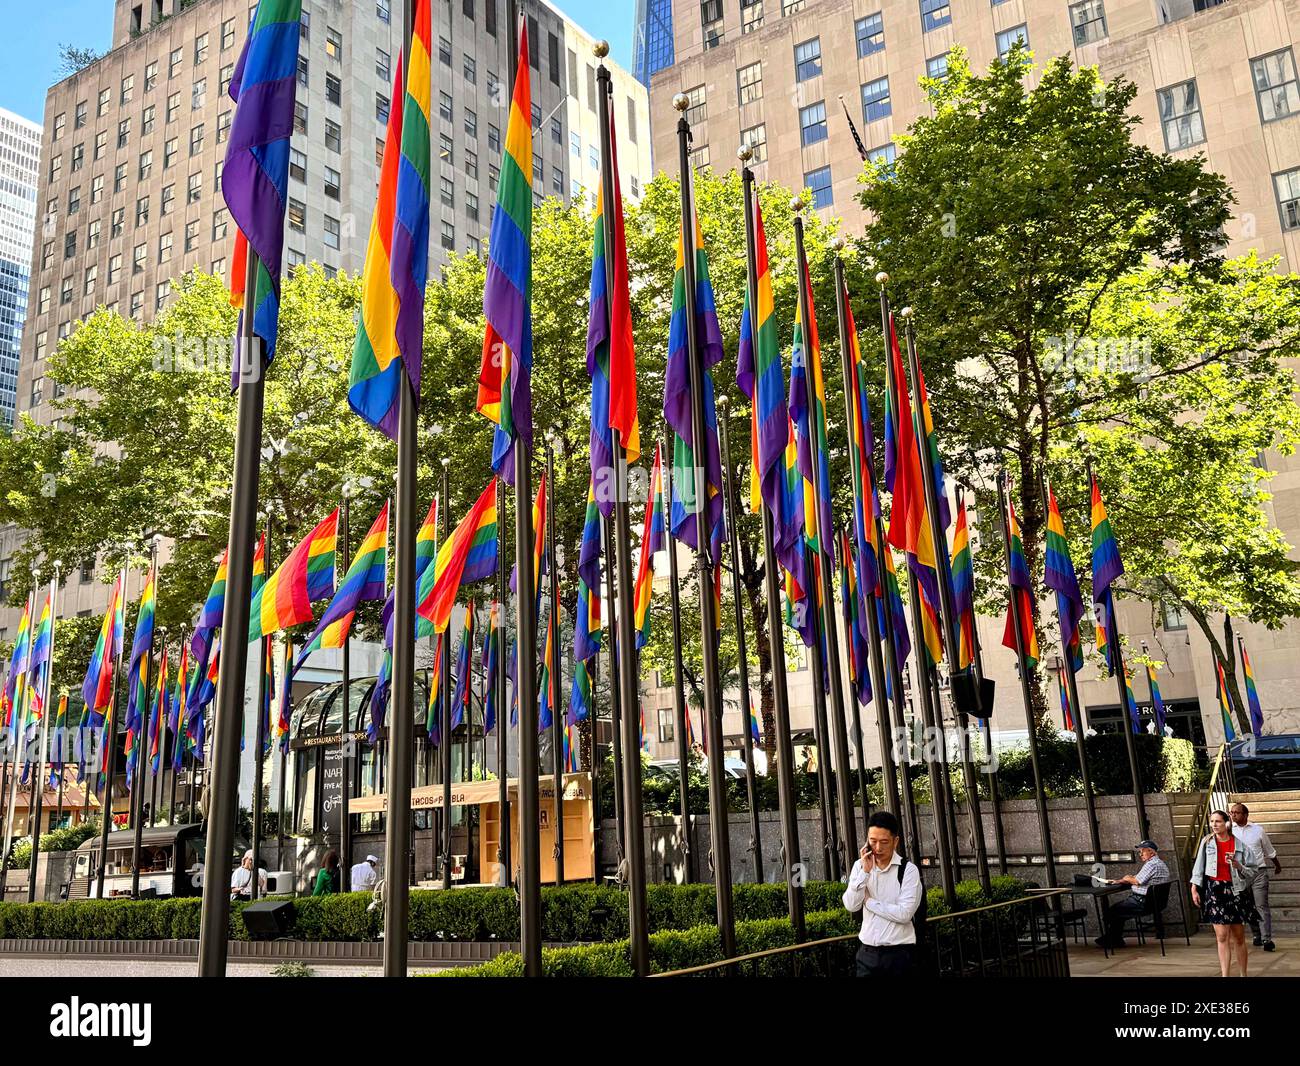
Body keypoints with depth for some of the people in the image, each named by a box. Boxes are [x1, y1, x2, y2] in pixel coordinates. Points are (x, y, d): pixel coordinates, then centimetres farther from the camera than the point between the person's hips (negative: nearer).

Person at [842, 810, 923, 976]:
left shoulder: (908, 870, -8)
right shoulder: (859, 866, 3)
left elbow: (904, 913, -17)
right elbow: (851, 906, -7)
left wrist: (868, 901, -9)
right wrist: (865, 871, -14)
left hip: (899, 953, -3)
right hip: (867, 952, 3)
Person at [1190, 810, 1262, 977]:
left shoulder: (1240, 844, -1)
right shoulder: (1207, 842, 2)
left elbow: (1254, 870, 3)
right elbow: (1199, 867, 4)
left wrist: (1239, 866, -15)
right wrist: (1194, 889, 1)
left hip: (1236, 891, 0)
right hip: (1214, 890, 0)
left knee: (1239, 937, 9)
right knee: (1222, 937, -5)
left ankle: (1243, 974, 24)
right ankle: (1225, 975, -2)